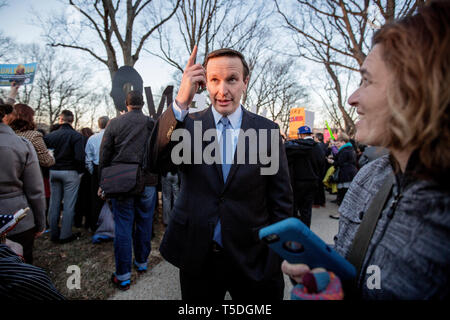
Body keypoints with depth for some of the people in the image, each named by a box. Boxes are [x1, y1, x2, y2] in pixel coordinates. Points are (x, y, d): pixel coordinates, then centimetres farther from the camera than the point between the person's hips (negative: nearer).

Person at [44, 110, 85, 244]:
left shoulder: (51, 135, 4)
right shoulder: (76, 136, -10)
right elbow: (80, 157, -18)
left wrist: (51, 166, 10)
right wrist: (80, 170, -3)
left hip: (54, 171, 5)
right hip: (70, 172, -5)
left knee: (54, 202, 13)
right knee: (69, 204, 2)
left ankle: (54, 233, 23)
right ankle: (65, 235, 6)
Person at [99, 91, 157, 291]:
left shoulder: (115, 123, 1)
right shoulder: (153, 124, 0)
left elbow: (104, 156, 2)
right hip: (147, 183, 1)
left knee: (123, 227, 6)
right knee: (144, 224, 15)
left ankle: (123, 276, 14)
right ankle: (142, 262, 33)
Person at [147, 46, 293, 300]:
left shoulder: (267, 130, -4)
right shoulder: (188, 124, -3)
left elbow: (281, 200, -2)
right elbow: (155, 162, -20)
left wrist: (276, 261, -5)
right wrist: (181, 103, -31)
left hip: (253, 259, 0)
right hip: (196, 258, 1)